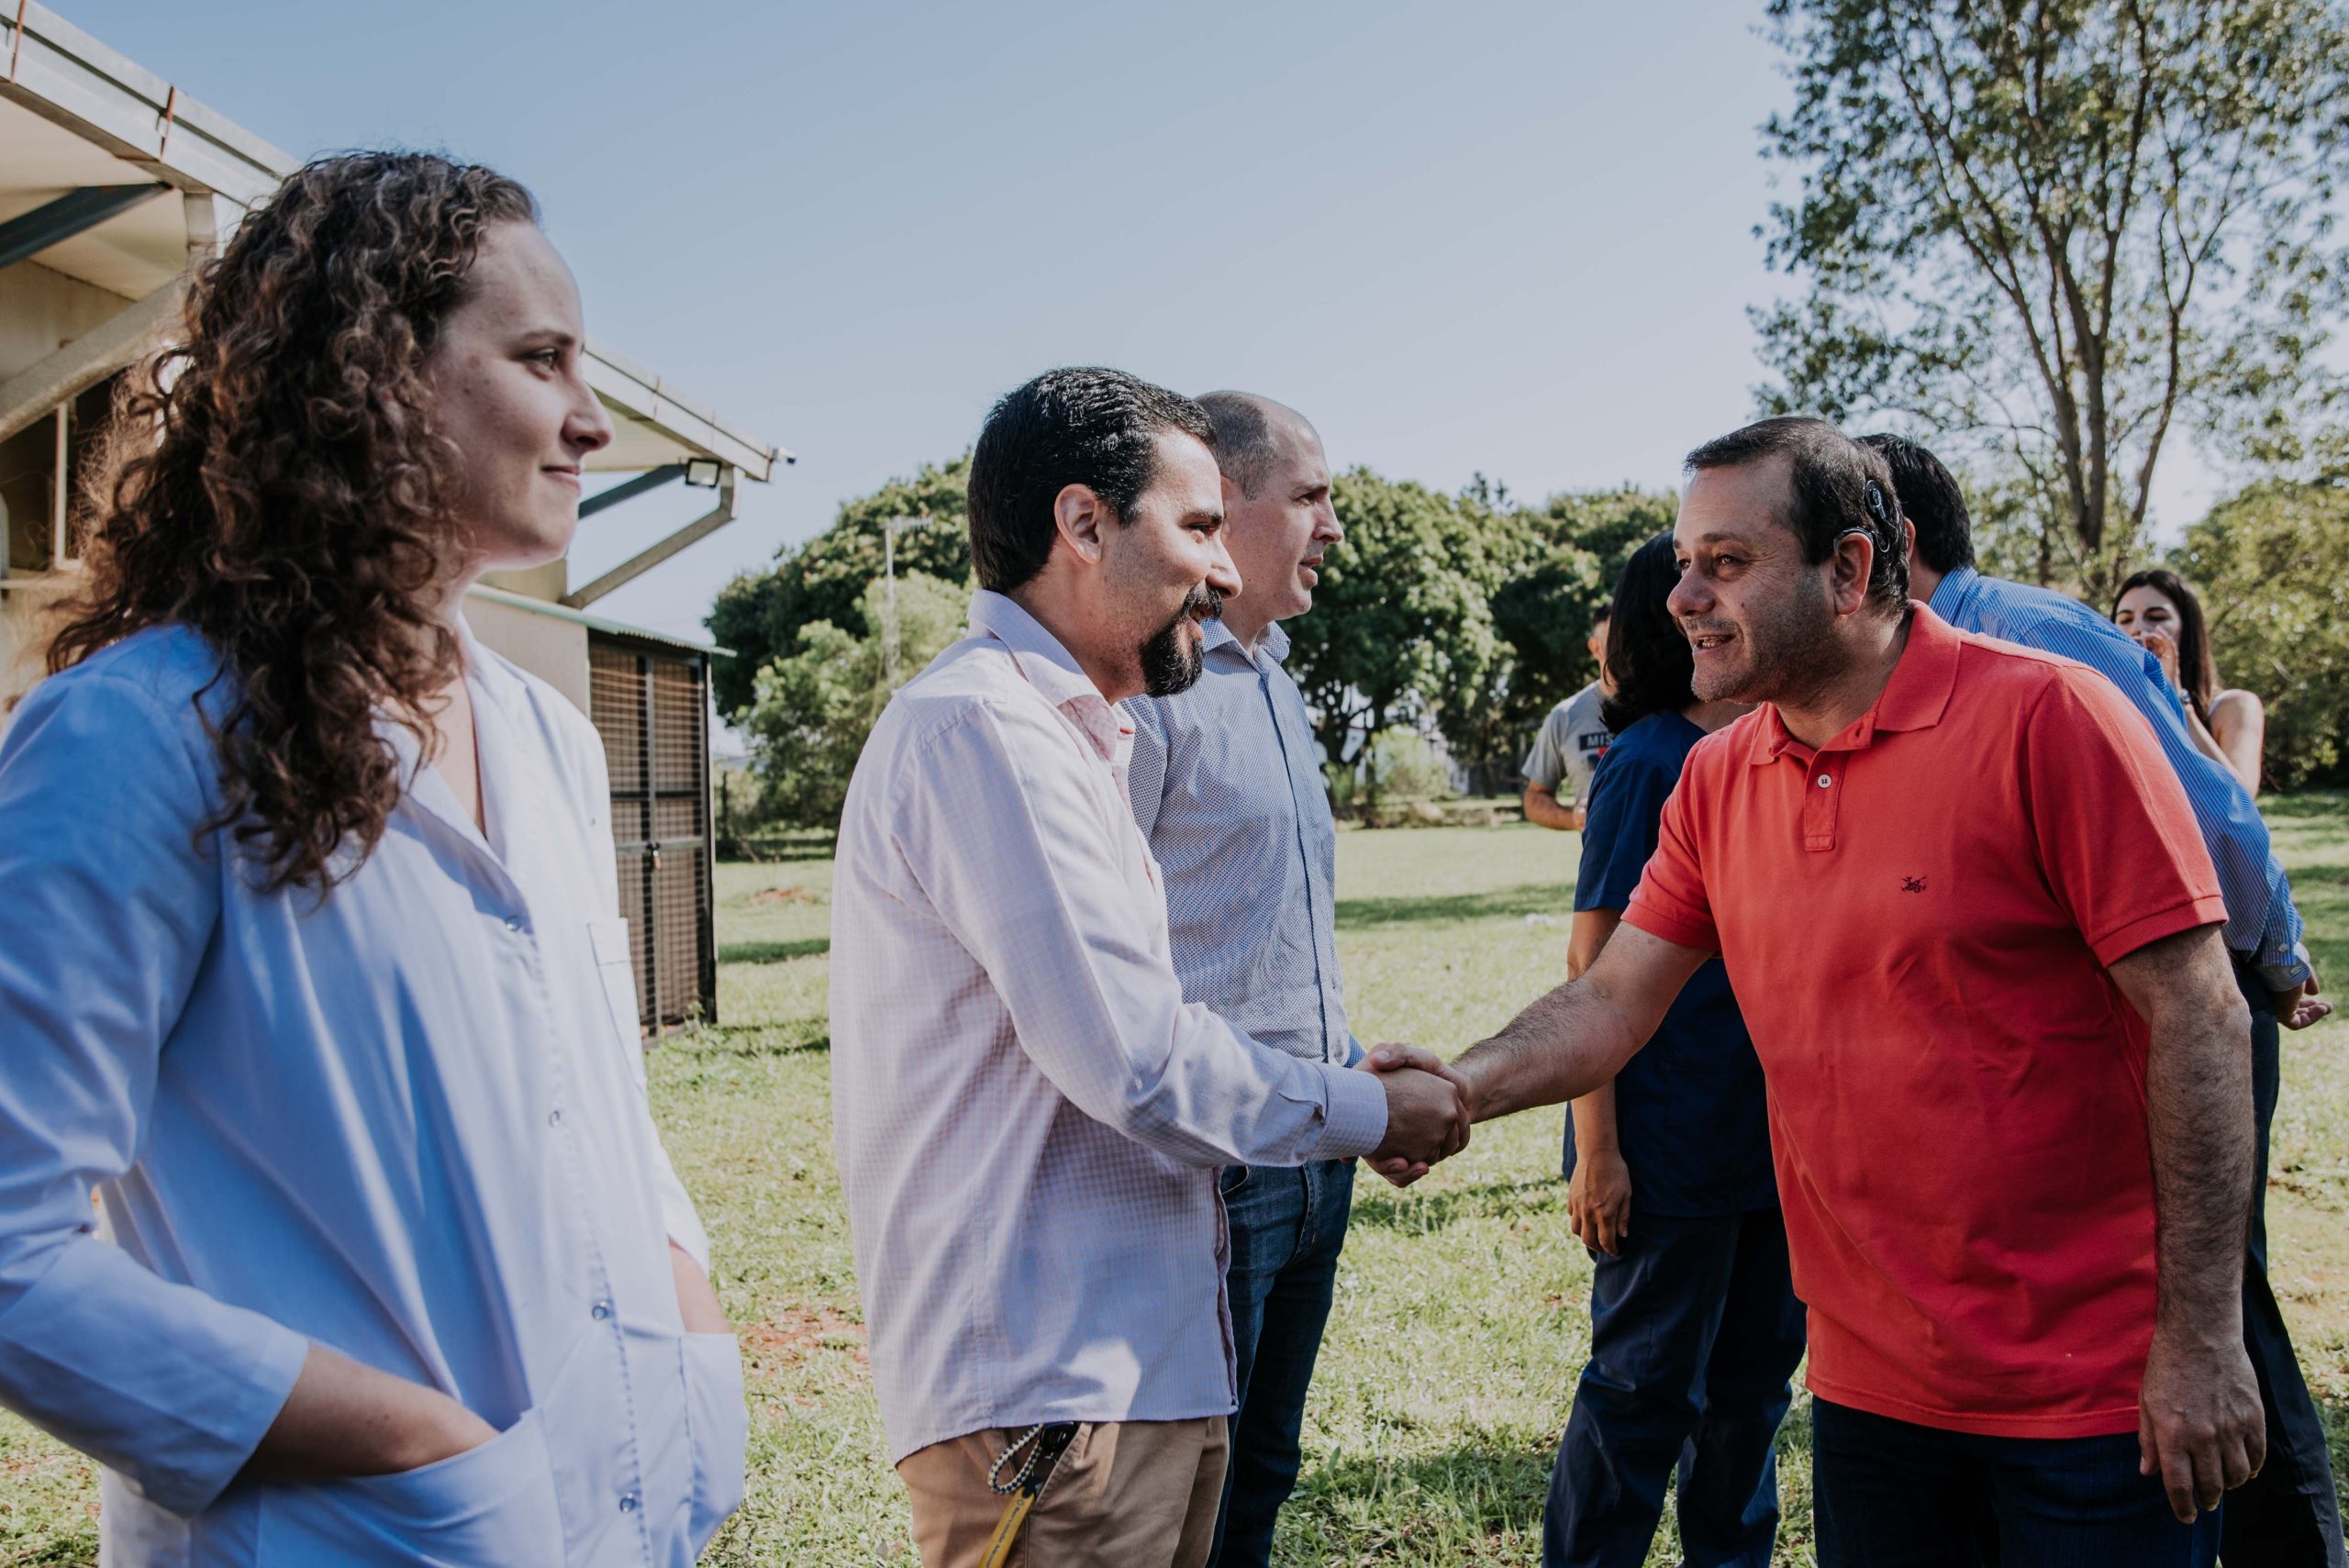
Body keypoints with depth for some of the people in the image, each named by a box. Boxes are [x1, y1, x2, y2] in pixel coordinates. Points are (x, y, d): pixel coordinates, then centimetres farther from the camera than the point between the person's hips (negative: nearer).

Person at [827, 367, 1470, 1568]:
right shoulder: (980, 727, -17)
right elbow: (1137, 1060, -22)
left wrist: (1344, 1088, 14)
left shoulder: (1068, 736, 18)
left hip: (1137, 1366, 10)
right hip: (1045, 1387, -10)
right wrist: (1369, 1114, -7)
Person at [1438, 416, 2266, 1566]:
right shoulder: (1716, 782, 4)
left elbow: (2198, 1014, -14)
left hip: (2093, 1387, -5)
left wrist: (2202, 1339, -14)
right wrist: (1455, 1091, -15)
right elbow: (1610, 1003, 5)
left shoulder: (2045, 716, -14)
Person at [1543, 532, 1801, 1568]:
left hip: (1775, 1132, 7)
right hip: (1672, 1145, -7)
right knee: (1647, 1387, 4)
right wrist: (1596, 1149, -18)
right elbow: (1595, 968, -14)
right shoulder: (1648, 762, -12)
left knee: (1755, 1375, 17)